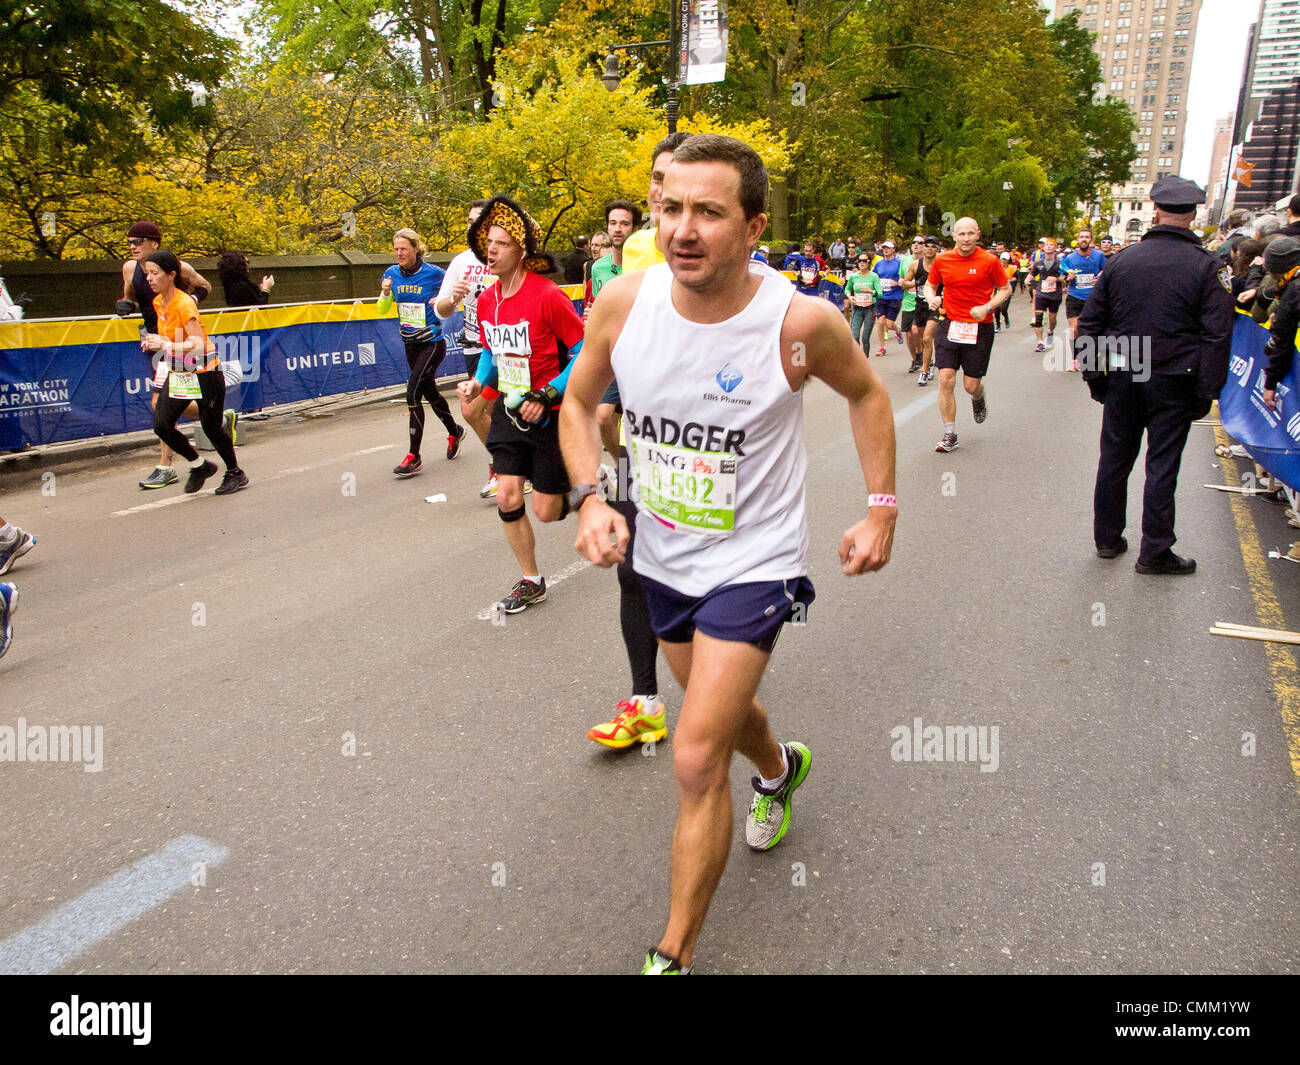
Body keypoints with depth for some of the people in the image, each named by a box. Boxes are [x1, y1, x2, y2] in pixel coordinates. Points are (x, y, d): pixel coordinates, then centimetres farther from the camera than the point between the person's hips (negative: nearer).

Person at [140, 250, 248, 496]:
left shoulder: (184, 304, -19)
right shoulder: (158, 303, 5)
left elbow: (198, 343, -27)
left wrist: (165, 345, -36)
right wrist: (155, 341, 4)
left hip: (204, 373, -8)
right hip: (177, 373, 8)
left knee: (211, 427, 1)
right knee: (161, 425, -2)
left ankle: (235, 473, 24)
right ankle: (200, 466, 19)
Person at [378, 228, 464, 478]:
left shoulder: (434, 273, -12)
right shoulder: (392, 273, 2)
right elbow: (382, 310, 9)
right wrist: (385, 293, -11)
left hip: (432, 343, -6)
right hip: (410, 344, 6)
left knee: (413, 390, -17)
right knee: (429, 392, 18)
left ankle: (414, 457, -12)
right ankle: (455, 431, 44)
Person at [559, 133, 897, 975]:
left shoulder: (802, 322, -21)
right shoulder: (623, 304, -14)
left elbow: (867, 393, 0)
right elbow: (579, 404, 3)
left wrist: (882, 509, -1)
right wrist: (591, 499, -12)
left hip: (753, 564, -5)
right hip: (662, 558, 5)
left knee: (696, 761, -9)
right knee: (722, 710, 27)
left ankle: (675, 953, 13)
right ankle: (779, 770, 63)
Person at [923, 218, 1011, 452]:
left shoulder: (989, 261, -5)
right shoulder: (942, 260, 1)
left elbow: (1005, 289, 4)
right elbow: (930, 285, 17)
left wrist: (987, 308, -13)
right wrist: (932, 298, -6)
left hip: (980, 328, -1)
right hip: (950, 325, 2)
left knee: (971, 385, 2)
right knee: (946, 380, -9)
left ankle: (978, 399, 43)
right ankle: (949, 435, 2)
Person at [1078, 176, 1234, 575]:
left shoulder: (1122, 259, 1)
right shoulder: (1206, 266, -8)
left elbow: (1089, 323, 4)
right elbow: (1218, 336, -10)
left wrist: (1094, 376, 10)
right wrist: (1206, 392, -3)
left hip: (1121, 379, 3)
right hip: (1174, 386, -2)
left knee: (1114, 459, 13)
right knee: (1162, 465, 5)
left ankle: (1107, 538, 24)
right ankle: (1154, 552, 13)